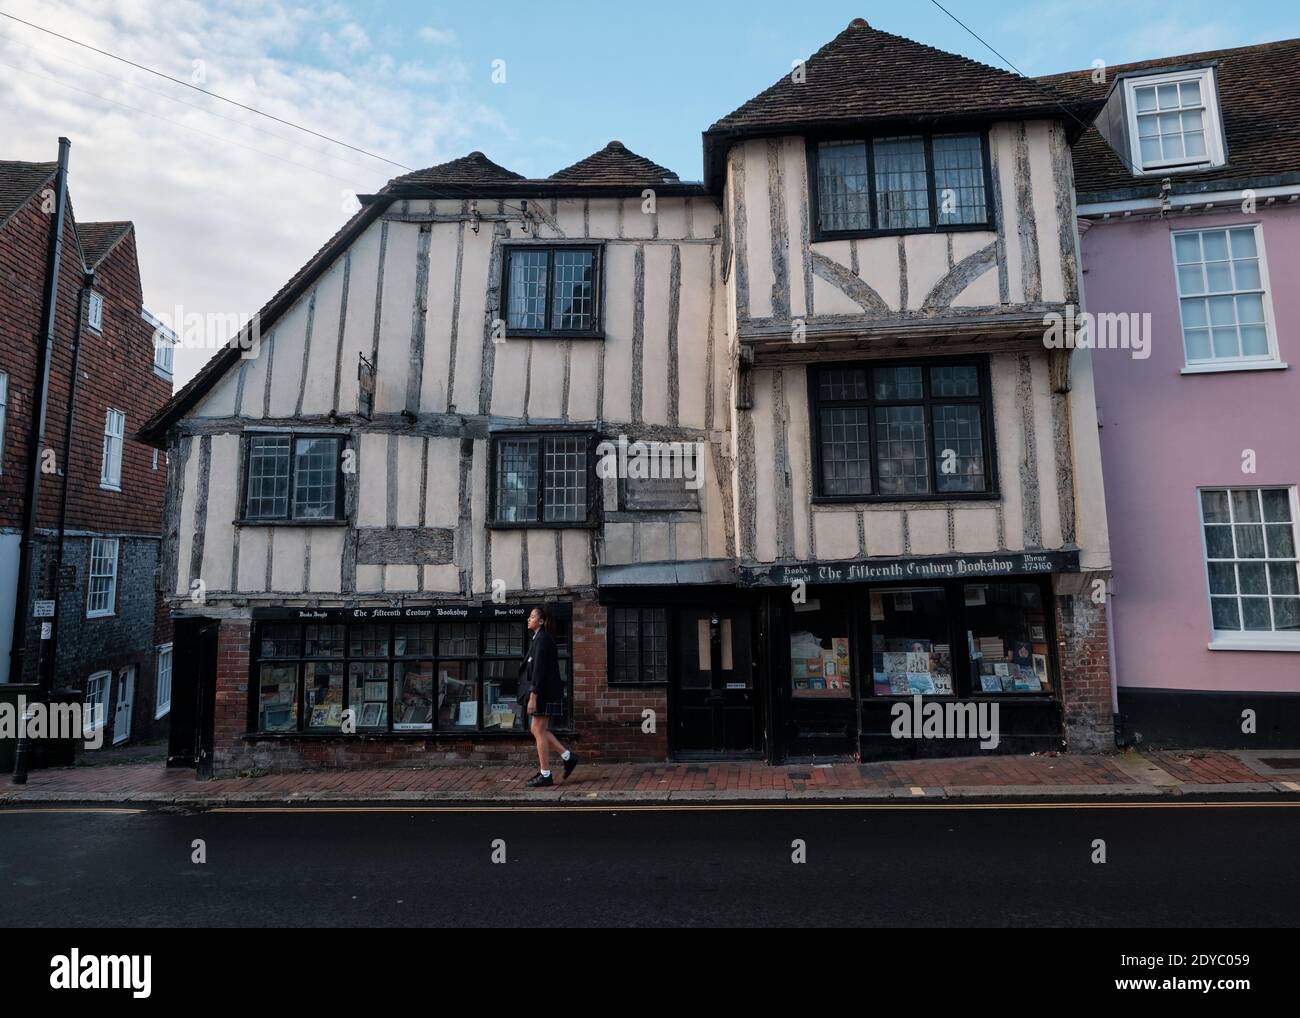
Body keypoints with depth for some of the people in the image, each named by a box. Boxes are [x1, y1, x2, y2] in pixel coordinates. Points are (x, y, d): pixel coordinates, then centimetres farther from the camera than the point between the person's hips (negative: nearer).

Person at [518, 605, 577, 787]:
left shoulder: (542, 639, -15)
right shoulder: (538, 639, 16)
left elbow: (539, 669, -21)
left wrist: (532, 697, -23)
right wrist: (533, 694, 23)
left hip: (543, 692, -10)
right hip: (543, 692, 10)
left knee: (539, 731, -3)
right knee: (537, 730, 14)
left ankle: (545, 775, 5)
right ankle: (567, 757, 16)